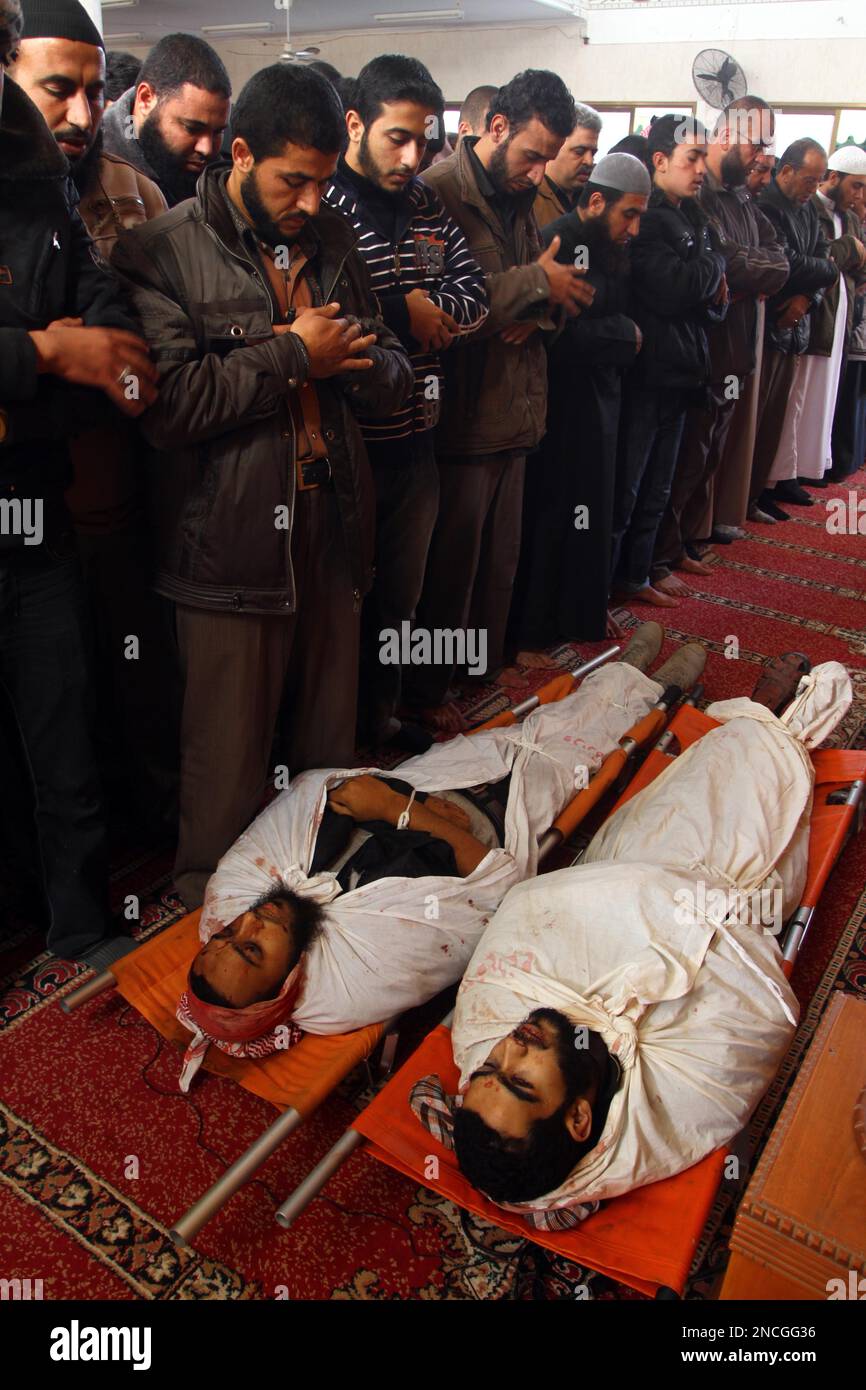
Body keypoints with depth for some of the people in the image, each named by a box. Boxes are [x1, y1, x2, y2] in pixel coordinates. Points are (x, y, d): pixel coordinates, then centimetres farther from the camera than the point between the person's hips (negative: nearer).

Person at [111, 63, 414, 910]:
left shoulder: (332, 242, 15)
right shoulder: (162, 251, -4)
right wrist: (293, 354, -10)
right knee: (228, 756, 5)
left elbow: (391, 377, 16)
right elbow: (165, 402, -18)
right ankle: (211, 905, 27)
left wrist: (350, 357, -8)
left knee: (329, 742, 14)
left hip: (332, 527, 5)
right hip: (231, 541, -5)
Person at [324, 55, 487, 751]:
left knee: (400, 596, 18)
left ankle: (381, 715, 37)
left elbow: (474, 294, 7)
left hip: (415, 439, 7)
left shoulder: (428, 205, 11)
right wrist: (403, 313, -15)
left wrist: (427, 312, -12)